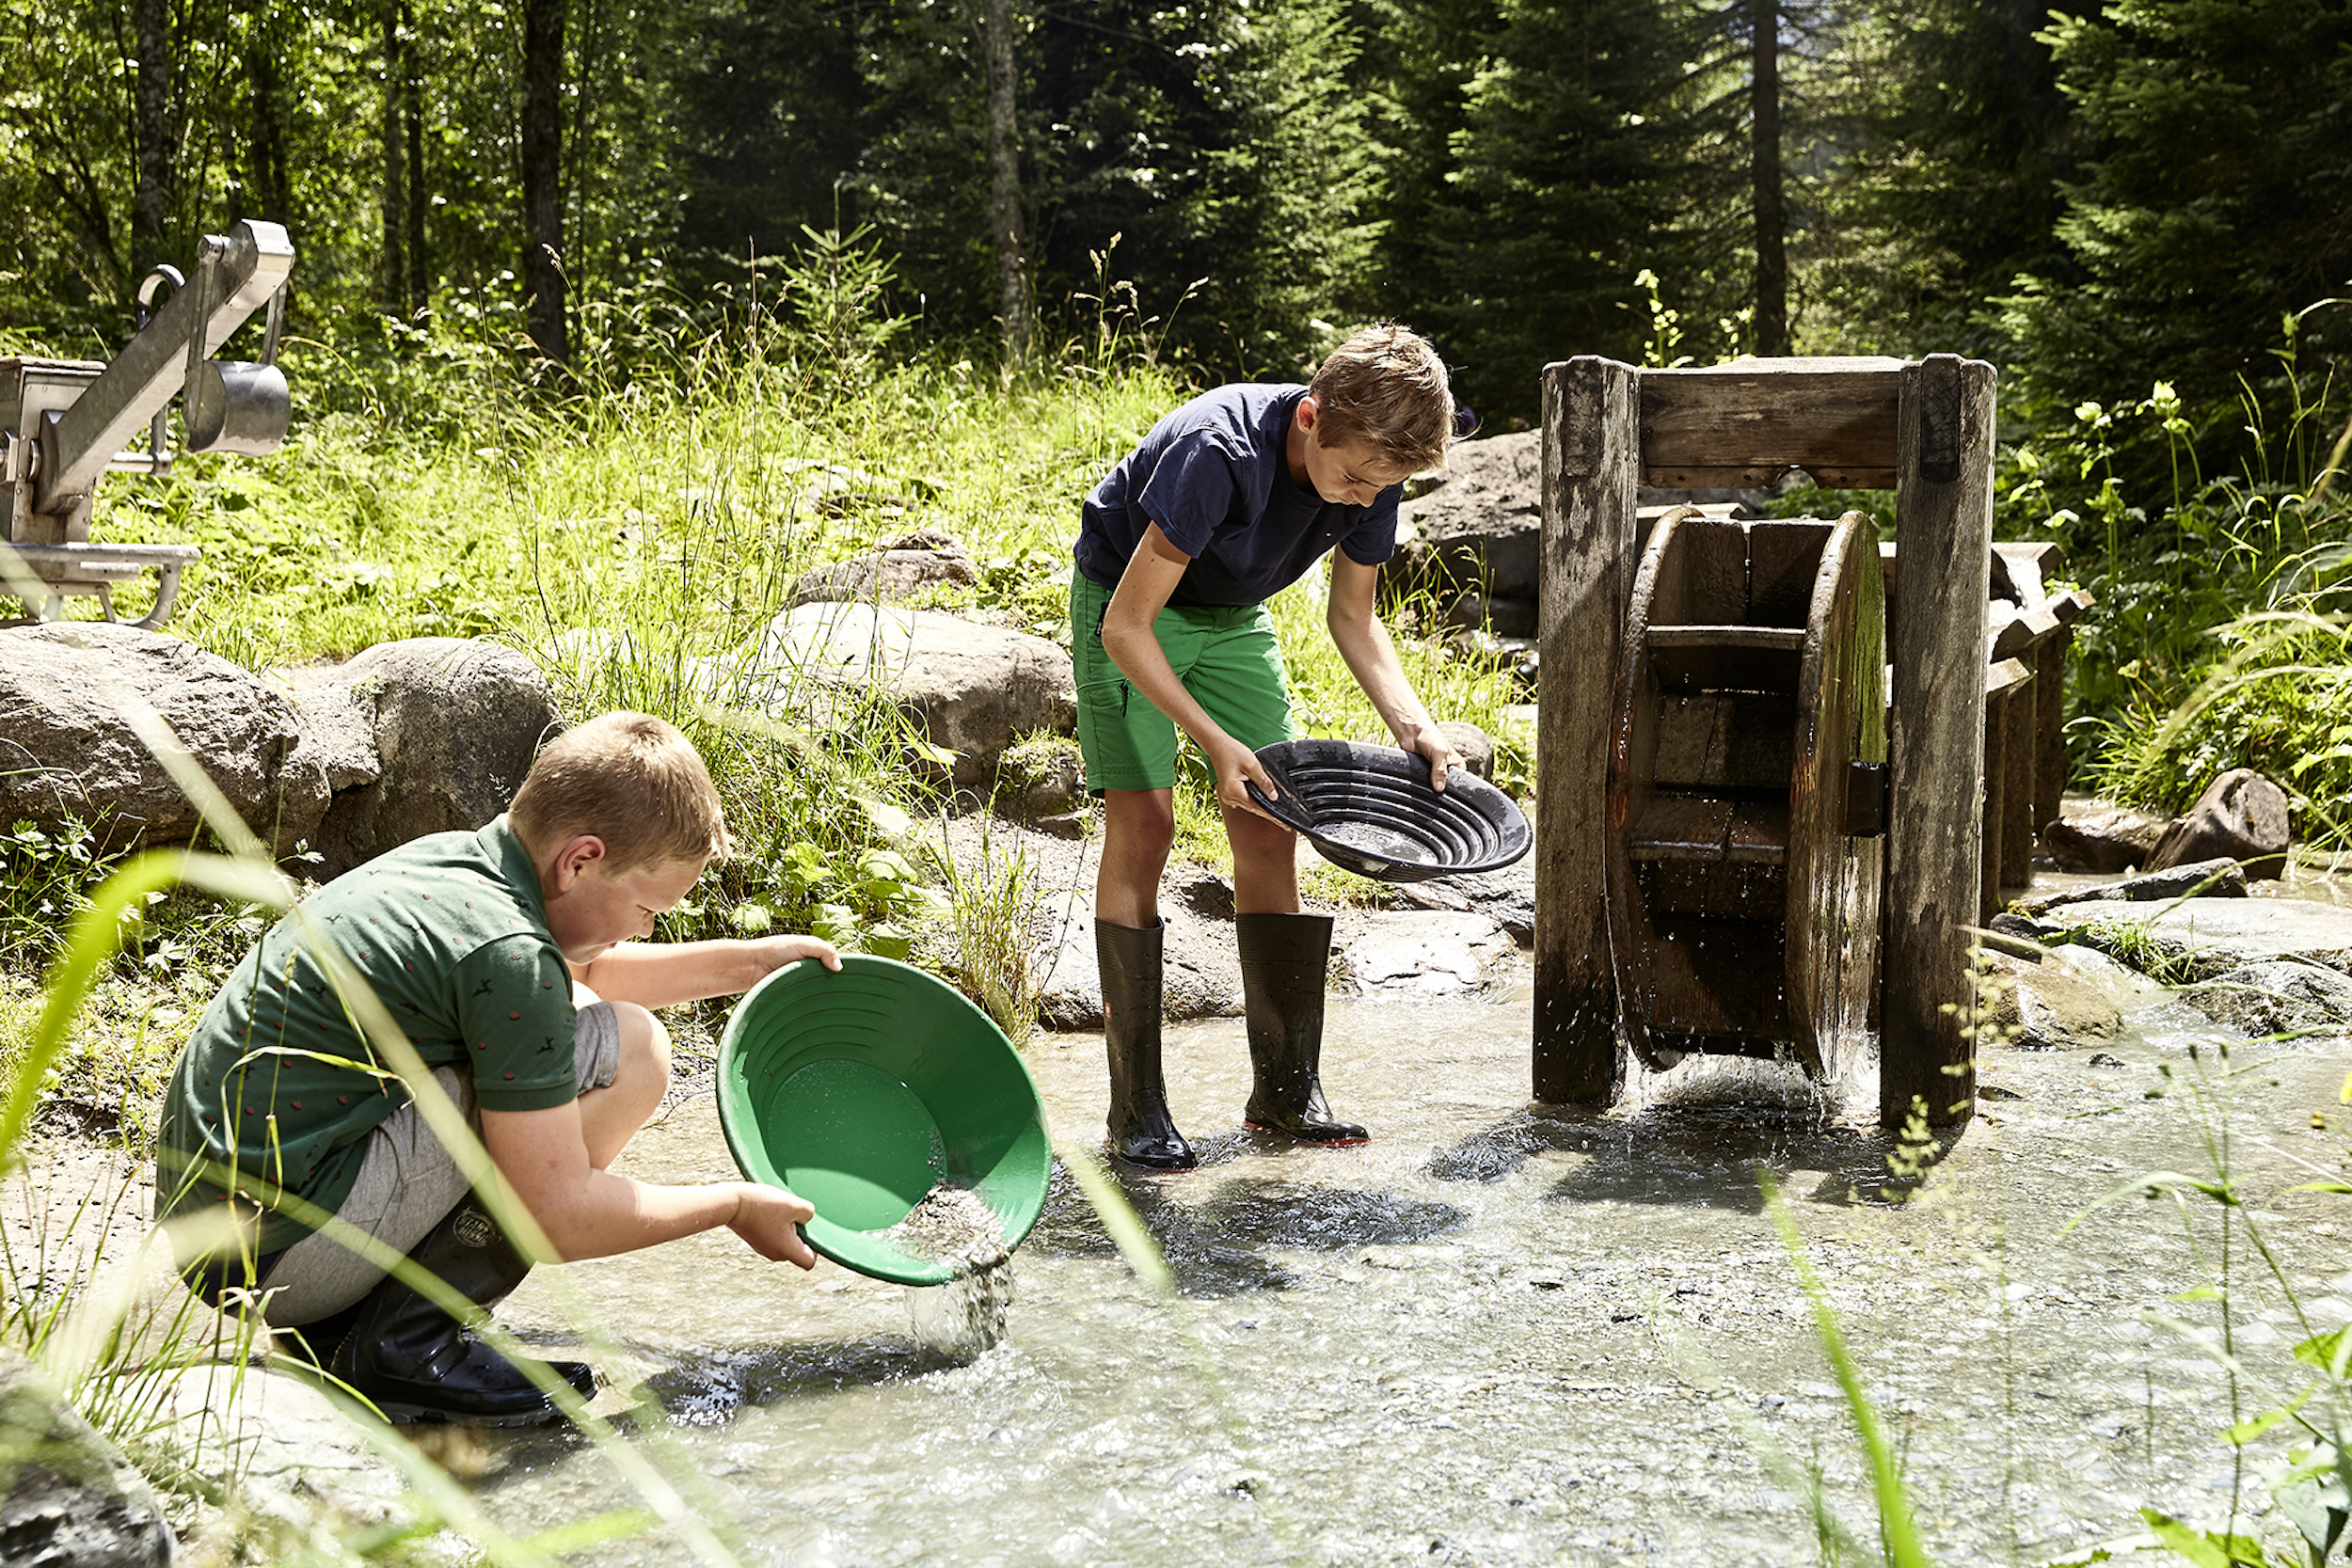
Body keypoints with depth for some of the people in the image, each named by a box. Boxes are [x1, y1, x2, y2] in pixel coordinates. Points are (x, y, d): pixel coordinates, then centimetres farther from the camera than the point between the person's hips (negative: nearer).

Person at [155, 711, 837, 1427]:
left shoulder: (451, 858, 9)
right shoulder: (508, 954, -20)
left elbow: (585, 971, 33)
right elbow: (558, 1217, -17)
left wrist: (748, 961, 30)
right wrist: (734, 1205, -3)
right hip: (280, 1249, -10)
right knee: (627, 1051, -12)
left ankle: (335, 1323, 16)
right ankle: (406, 1343, -7)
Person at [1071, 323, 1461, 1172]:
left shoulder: (1370, 470, -18)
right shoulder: (1216, 455, -37)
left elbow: (1352, 617, -2)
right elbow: (1126, 628, -32)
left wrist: (1411, 722, -17)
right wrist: (1216, 743, -36)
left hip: (1232, 618, 6)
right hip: (1126, 603, -6)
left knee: (1268, 832, -1)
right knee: (1142, 824, -14)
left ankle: (1285, 1087, 6)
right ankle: (1137, 1109, -10)